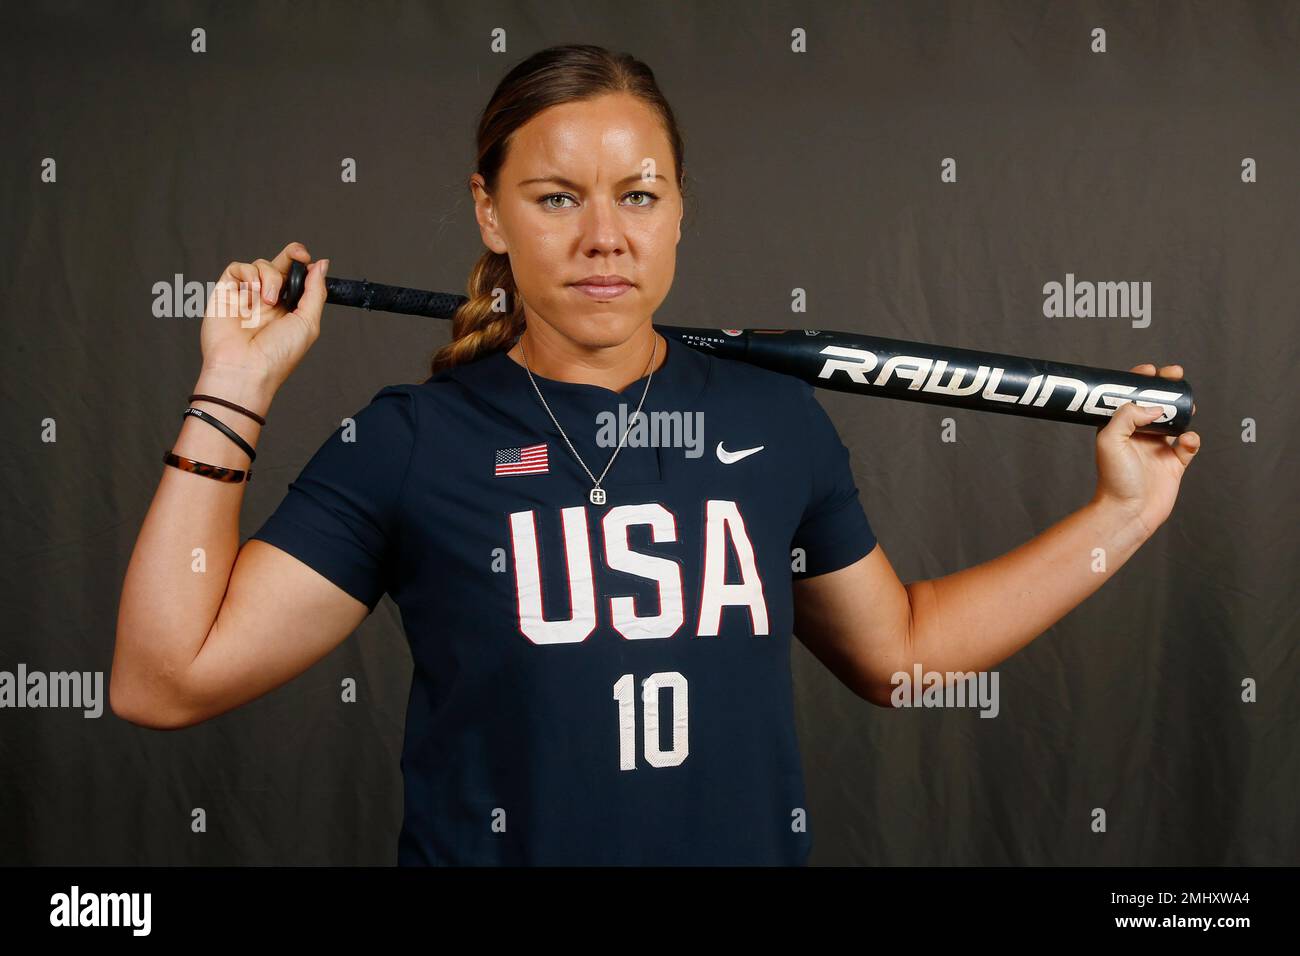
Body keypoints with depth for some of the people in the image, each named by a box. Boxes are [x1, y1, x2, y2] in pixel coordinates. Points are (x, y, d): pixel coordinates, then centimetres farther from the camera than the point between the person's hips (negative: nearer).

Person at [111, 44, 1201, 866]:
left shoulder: (778, 420, 0)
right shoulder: (408, 444, -8)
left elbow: (898, 647, 13)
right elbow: (166, 678, -12)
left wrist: (1122, 513, 10)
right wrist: (232, 393, -13)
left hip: (753, 839, 3)